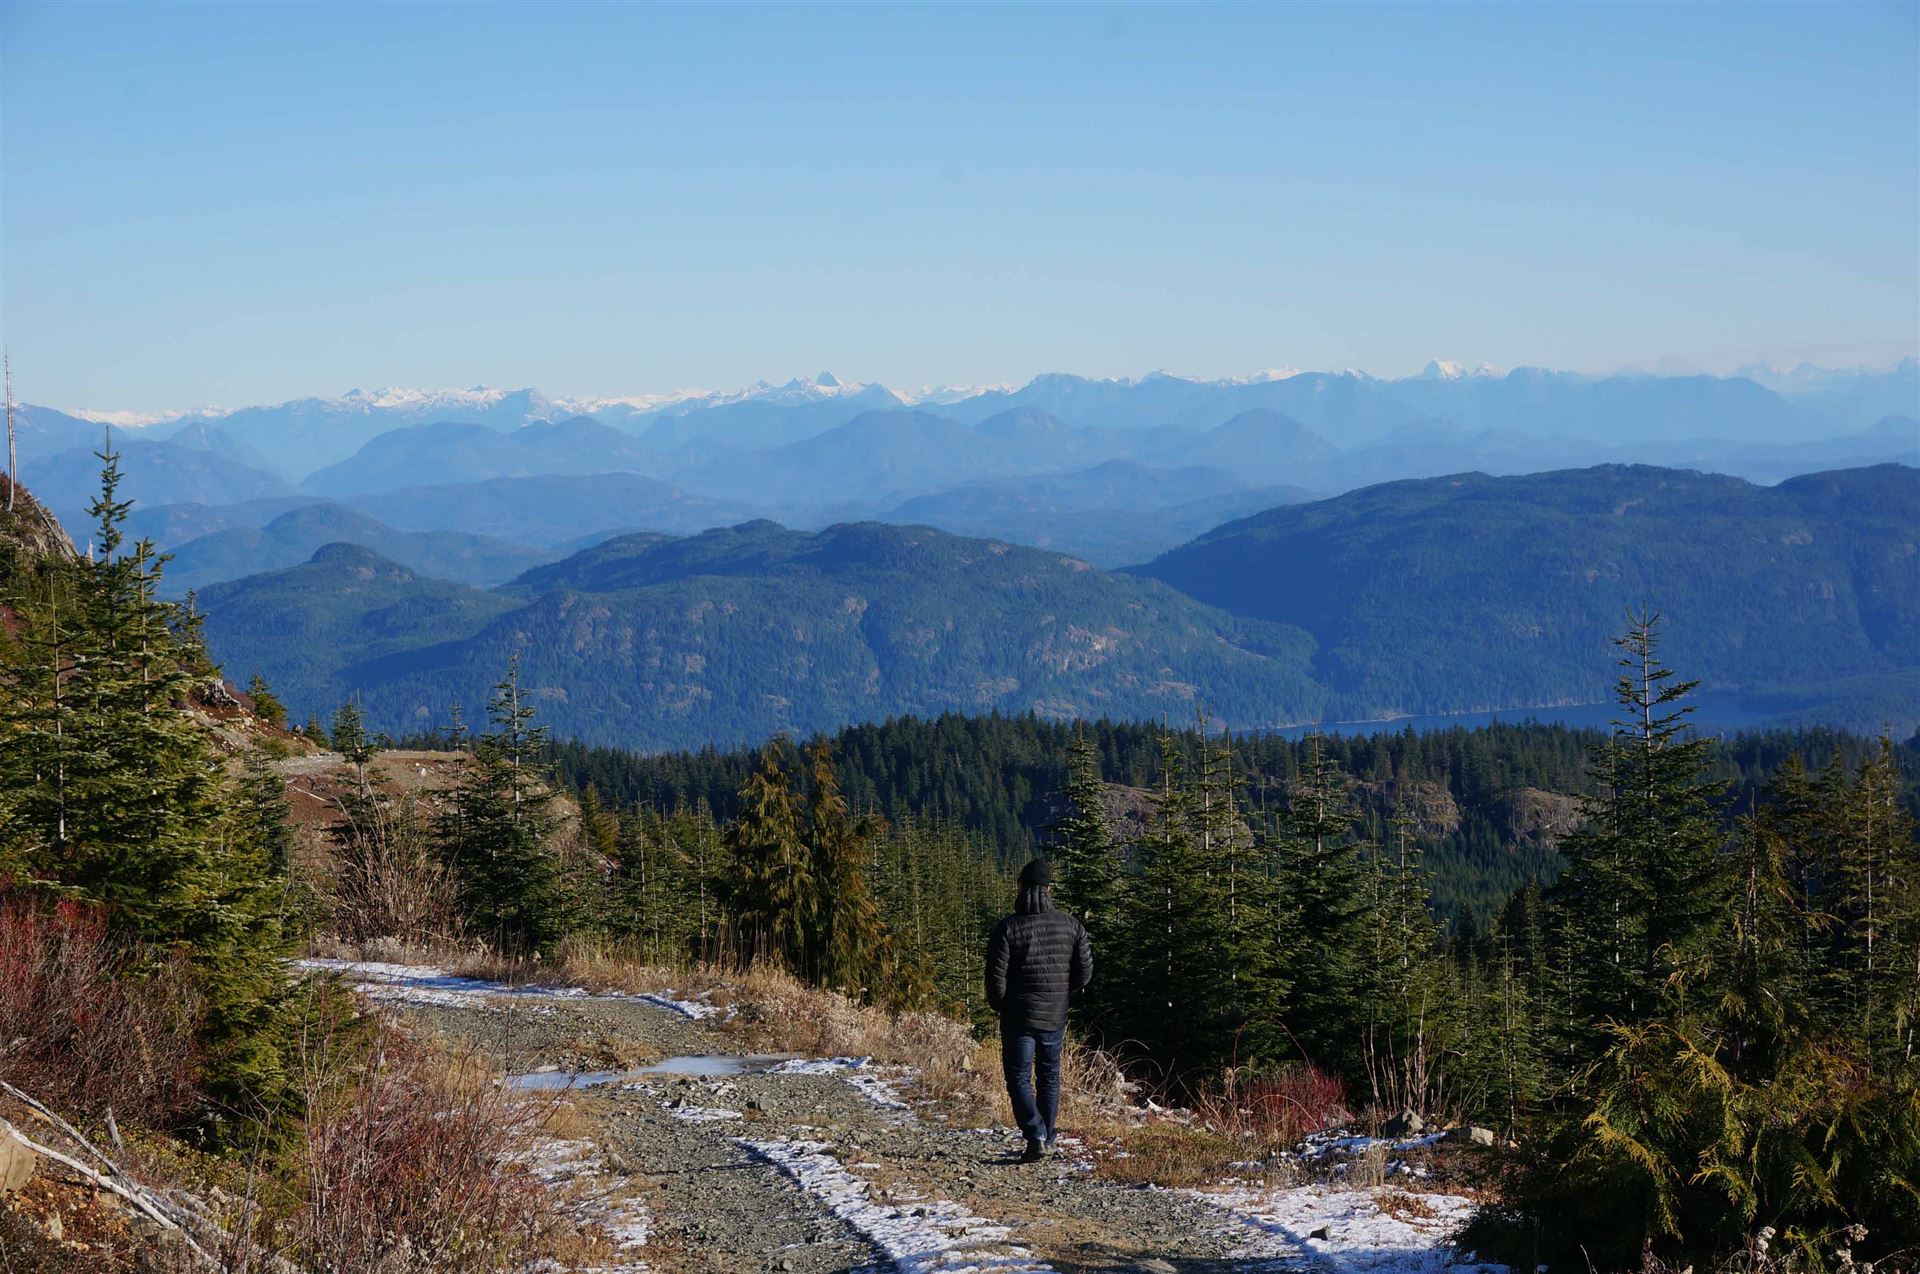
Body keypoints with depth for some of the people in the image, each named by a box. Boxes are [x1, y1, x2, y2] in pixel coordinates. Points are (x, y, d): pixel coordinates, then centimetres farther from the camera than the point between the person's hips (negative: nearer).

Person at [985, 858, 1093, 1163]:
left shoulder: (1007, 928, -13)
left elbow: (996, 978, -13)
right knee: (1049, 1077, 18)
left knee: (1019, 1078, 3)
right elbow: (1084, 972, 2)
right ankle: (1047, 1140, 21)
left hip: (1018, 1017, -3)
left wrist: (999, 1007, 6)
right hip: (1055, 1017, 3)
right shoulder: (1071, 926, -2)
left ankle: (1036, 1137, -14)